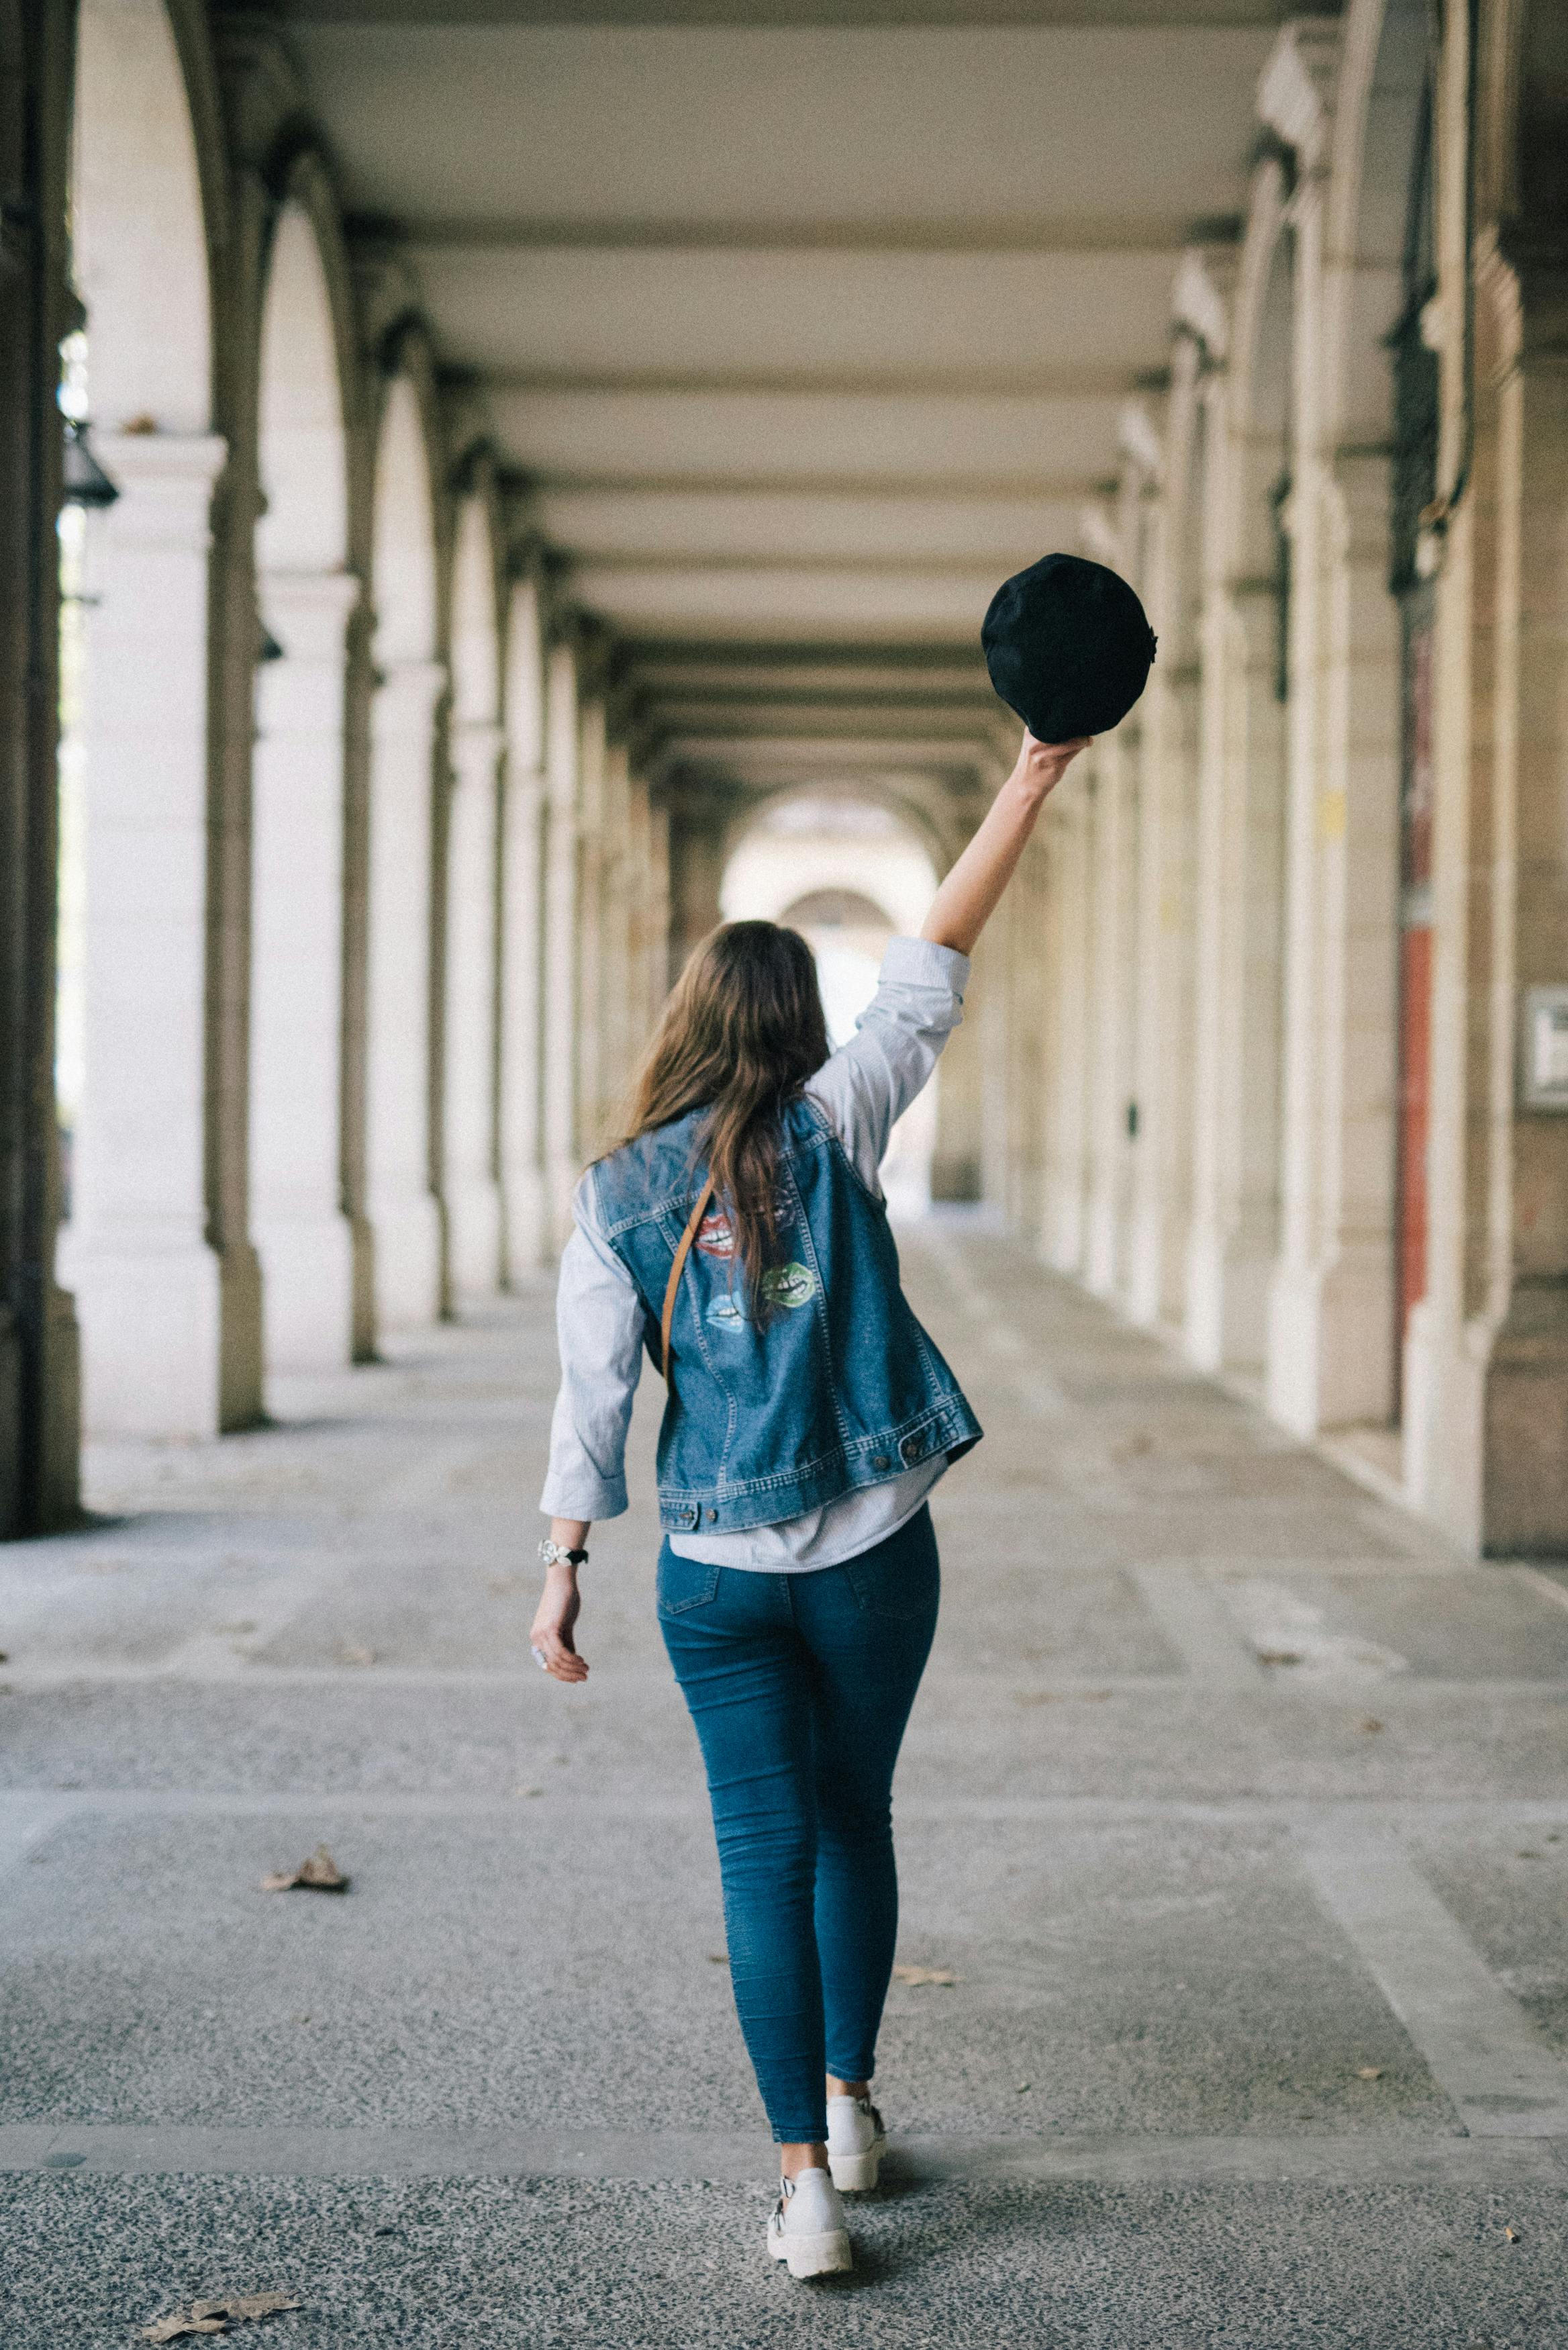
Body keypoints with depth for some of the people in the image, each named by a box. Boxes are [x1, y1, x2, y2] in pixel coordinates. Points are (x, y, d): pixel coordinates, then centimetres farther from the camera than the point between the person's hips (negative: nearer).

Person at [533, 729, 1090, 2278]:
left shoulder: (619, 1195, -4)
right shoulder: (830, 1131, -5)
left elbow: (593, 1392, -5)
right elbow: (932, 971, -1)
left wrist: (564, 1563, 3)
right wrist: (1031, 779, 3)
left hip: (718, 1573, 0)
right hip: (873, 1555, 0)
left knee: (766, 1861, 6)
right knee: (852, 1826, 20)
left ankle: (804, 2182, 4)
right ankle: (847, 2105, 33)